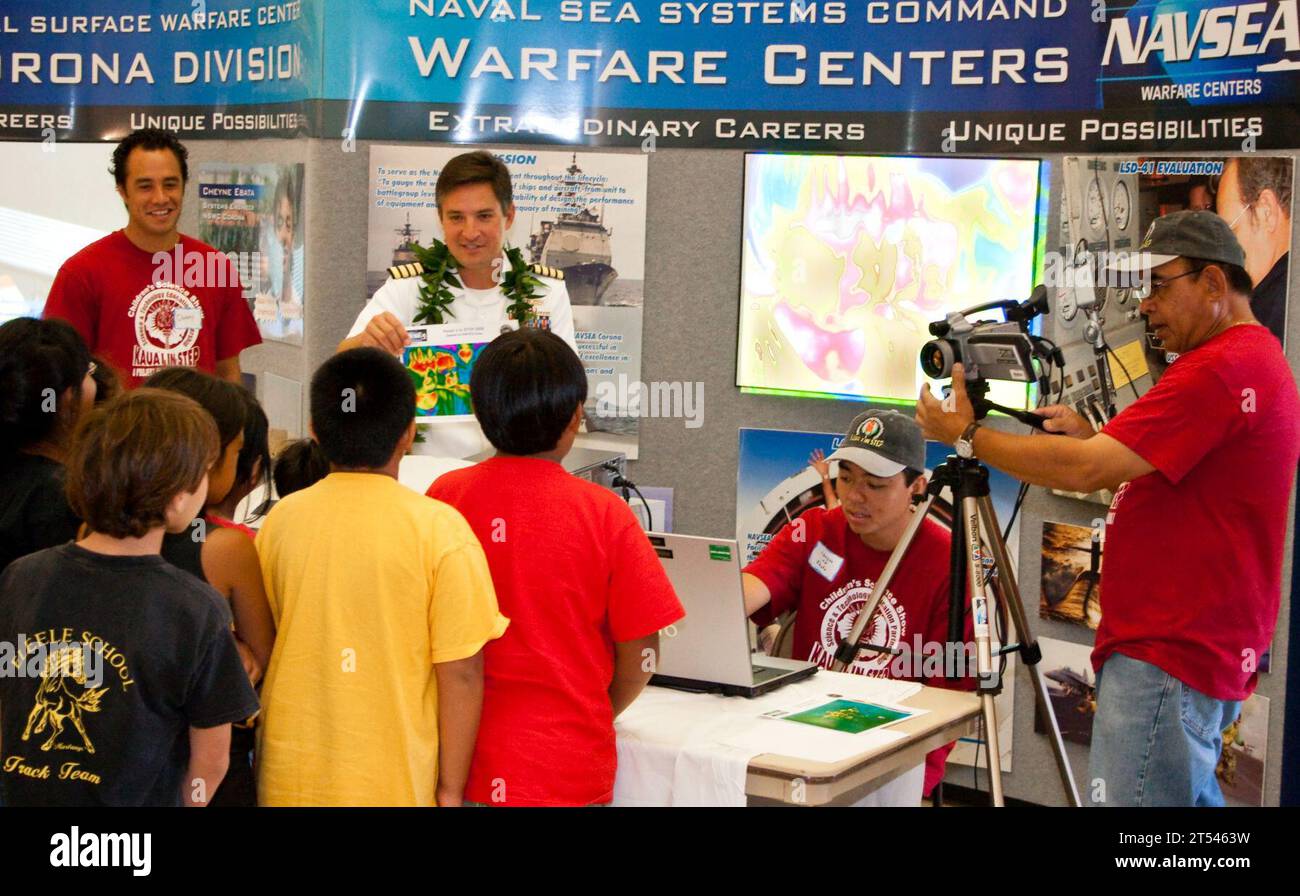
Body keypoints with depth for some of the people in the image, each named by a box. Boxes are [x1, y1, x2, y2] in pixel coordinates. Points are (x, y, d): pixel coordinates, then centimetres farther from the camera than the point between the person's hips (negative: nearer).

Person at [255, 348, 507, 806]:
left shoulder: (281, 519, -2)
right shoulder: (439, 528, -13)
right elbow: (461, 672, -11)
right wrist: (450, 789, -2)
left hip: (290, 781, 3)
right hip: (394, 785, -3)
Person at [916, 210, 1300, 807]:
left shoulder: (1222, 368, -16)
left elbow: (1085, 471, -18)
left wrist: (968, 436, -8)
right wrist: (1092, 436, 9)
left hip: (1167, 660, -11)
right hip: (1200, 647, 11)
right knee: (1189, 795, 17)